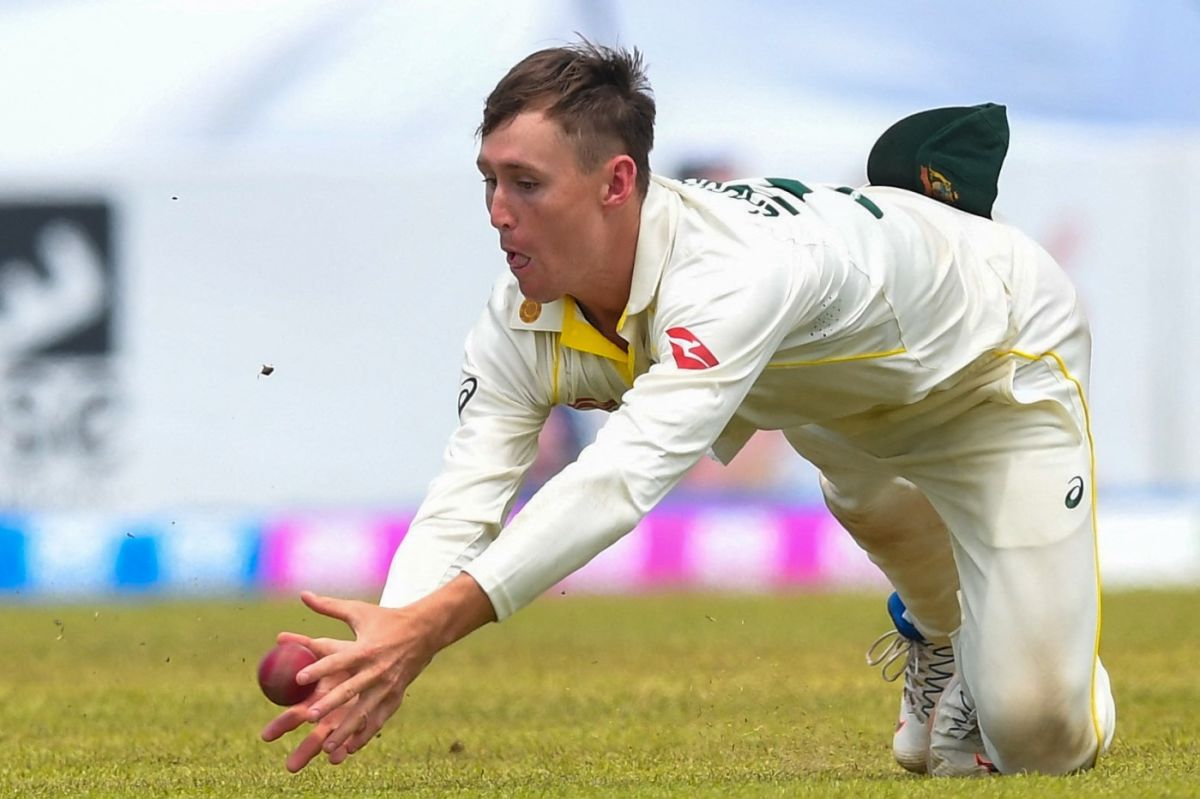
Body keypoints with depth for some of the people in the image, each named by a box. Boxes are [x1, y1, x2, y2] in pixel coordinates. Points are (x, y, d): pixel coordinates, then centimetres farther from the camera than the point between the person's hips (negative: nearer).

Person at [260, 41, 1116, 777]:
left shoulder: (729, 272, -47)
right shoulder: (523, 324, -24)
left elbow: (623, 478, -58)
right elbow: (460, 509, -30)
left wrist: (432, 624, -67)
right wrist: (387, 644, -52)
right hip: (847, 389, 7)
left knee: (1038, 731, -9)